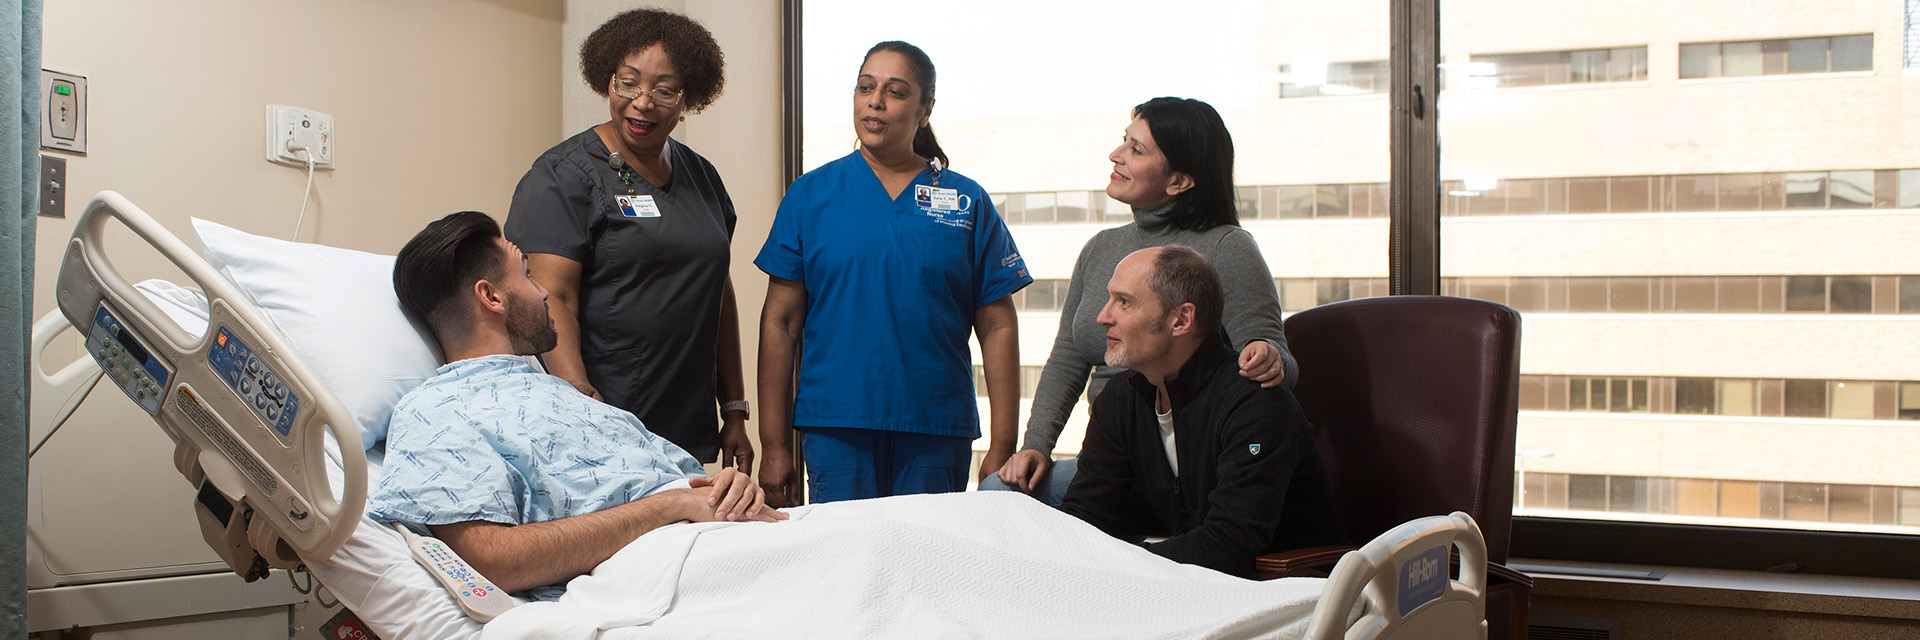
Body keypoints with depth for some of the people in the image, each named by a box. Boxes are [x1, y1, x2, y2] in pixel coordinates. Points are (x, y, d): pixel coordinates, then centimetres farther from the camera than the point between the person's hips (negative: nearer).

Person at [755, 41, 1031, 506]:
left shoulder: (968, 202, 6)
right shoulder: (810, 195, 6)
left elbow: (998, 328, 4)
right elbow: (780, 321, 4)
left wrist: (1002, 451, -2)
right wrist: (773, 445, -1)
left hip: (938, 434, 0)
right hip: (834, 428, 0)